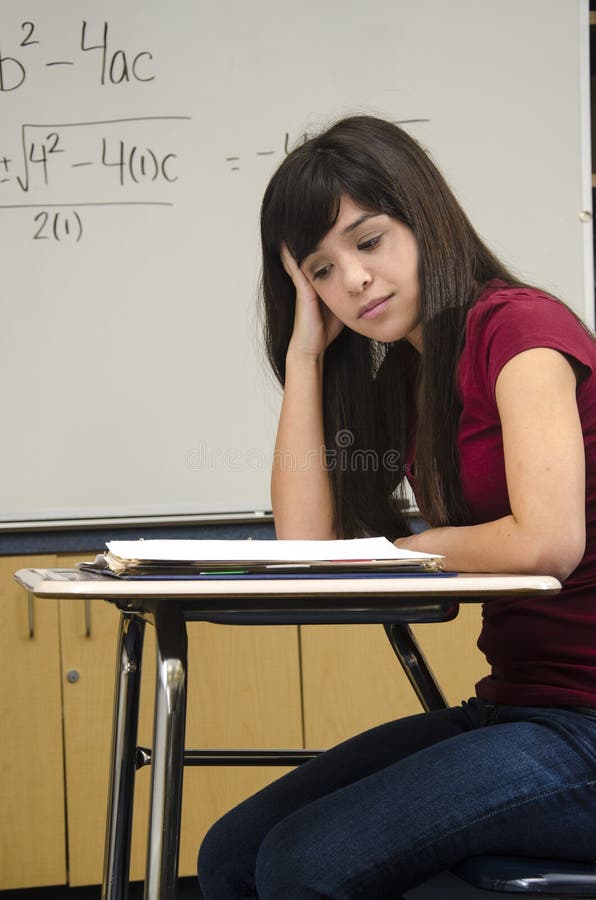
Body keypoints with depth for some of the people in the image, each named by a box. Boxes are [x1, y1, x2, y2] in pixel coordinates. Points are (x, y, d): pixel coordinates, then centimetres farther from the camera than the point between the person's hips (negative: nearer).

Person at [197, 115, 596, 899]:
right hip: (508, 708, 8)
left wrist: (410, 548, -5)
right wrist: (307, 348, 5)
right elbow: (306, 542, 4)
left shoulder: (518, 324, -11)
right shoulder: (400, 376, 14)